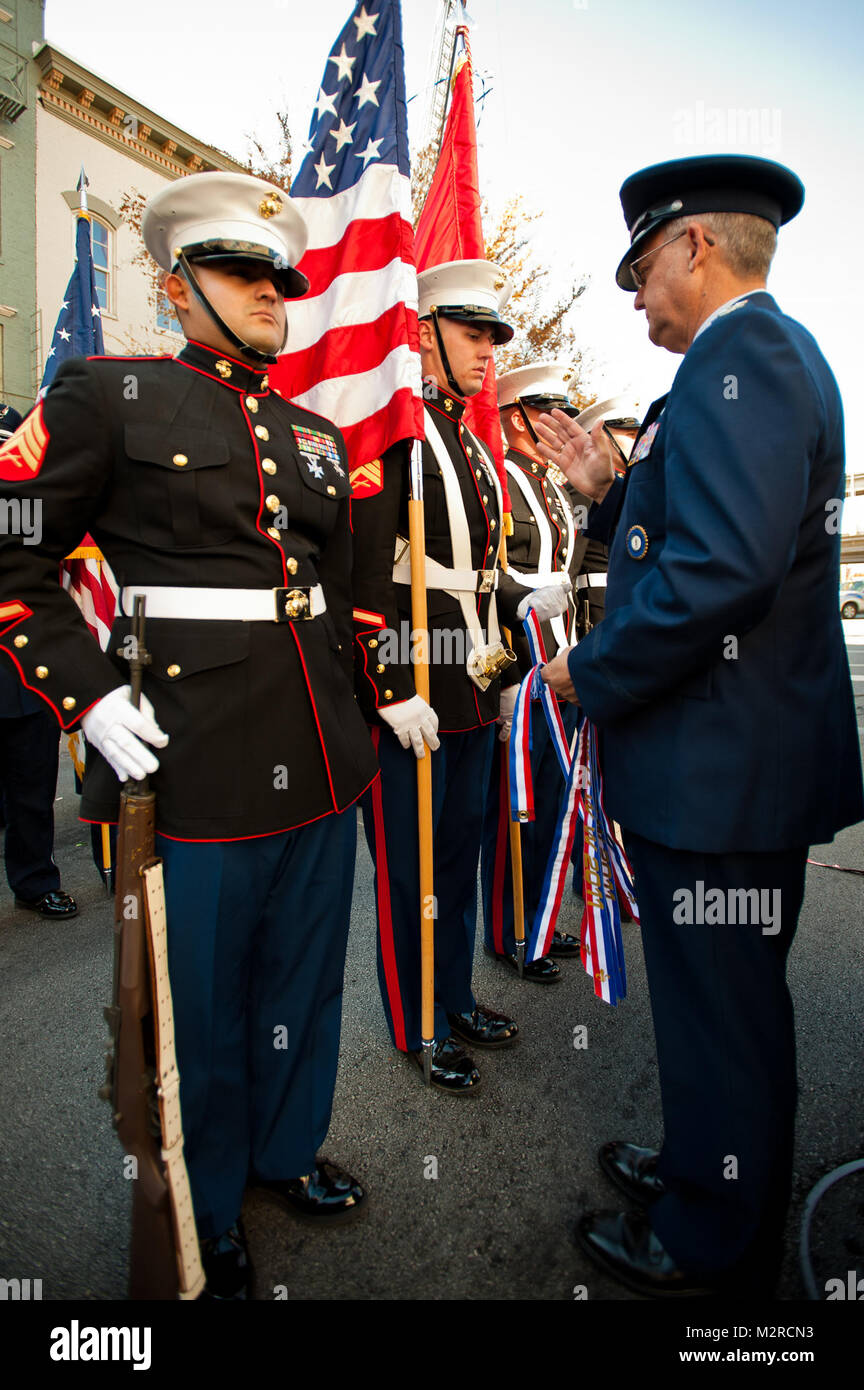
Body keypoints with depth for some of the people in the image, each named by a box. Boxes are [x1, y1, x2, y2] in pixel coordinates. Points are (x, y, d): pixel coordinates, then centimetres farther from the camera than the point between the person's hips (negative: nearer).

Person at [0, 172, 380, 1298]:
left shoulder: (317, 436, 15)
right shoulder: (110, 397, -2)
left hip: (321, 766, 6)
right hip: (195, 771, -5)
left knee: (303, 980, 20)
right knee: (199, 1005, 12)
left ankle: (285, 1151, 47)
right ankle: (201, 1221, 39)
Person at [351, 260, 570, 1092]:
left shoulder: (474, 447, 18)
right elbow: (365, 575, -18)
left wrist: (524, 603, 11)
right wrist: (394, 693, -20)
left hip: (474, 692, 9)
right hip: (411, 697, -9)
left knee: (462, 853, 18)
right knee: (410, 867, 6)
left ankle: (457, 999, 37)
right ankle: (419, 1030, 25)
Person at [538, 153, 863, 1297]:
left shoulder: (738, 354, -14)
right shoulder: (768, 353, 19)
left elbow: (724, 566, -28)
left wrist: (591, 676, -17)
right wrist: (612, 489, 12)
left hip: (722, 768, -10)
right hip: (751, 759, 10)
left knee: (719, 1011, 8)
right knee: (722, 999, 23)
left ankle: (711, 1248, 31)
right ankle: (704, 1167, 45)